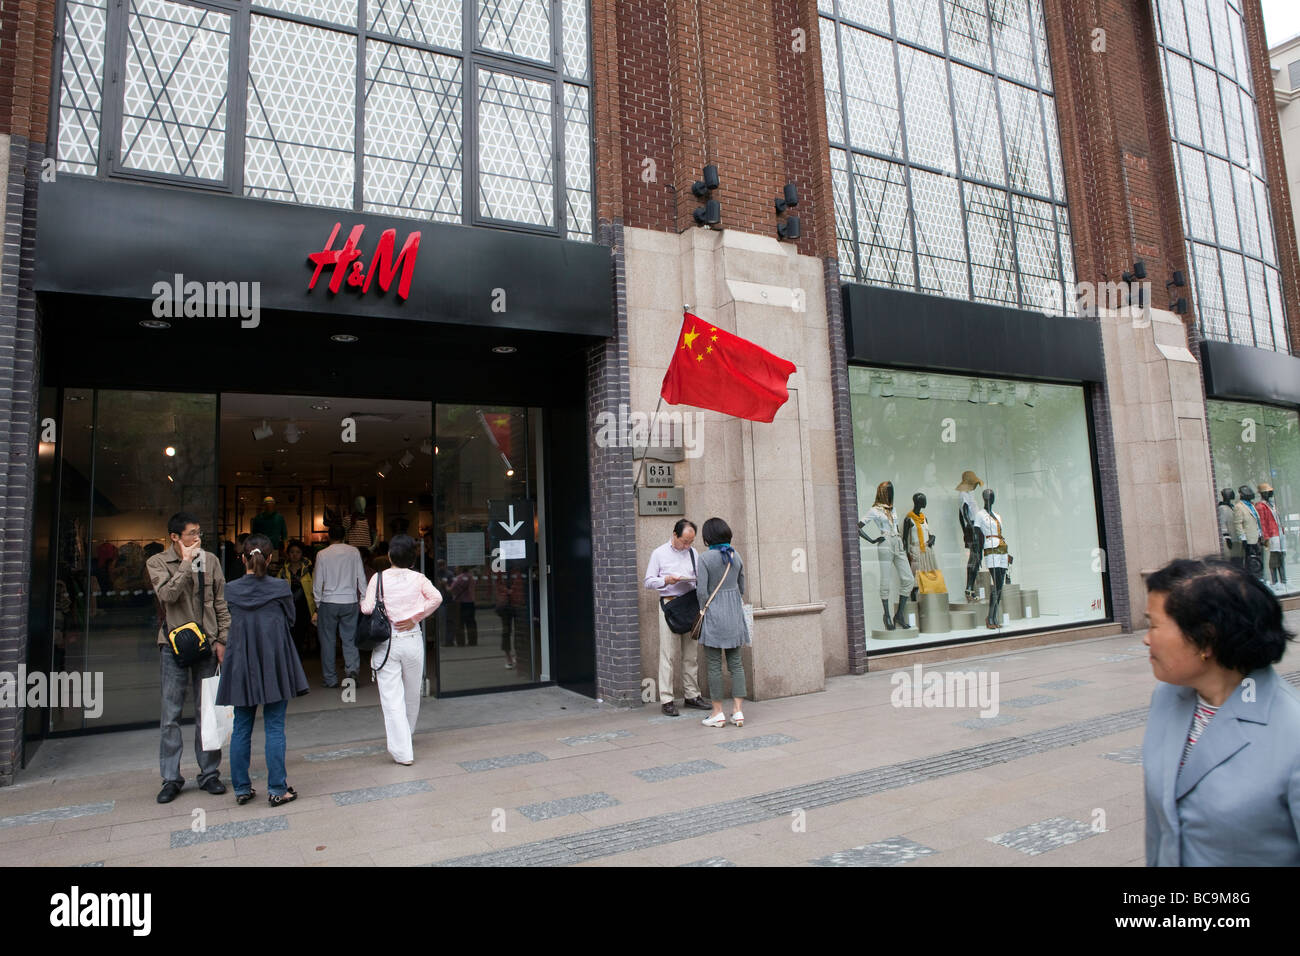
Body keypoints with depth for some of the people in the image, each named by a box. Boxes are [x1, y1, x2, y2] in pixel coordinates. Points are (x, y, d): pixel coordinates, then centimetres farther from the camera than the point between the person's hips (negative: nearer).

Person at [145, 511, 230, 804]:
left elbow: (221, 604, 7)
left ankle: (209, 773, 17)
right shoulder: (158, 563, 0)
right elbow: (167, 594, -19)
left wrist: (222, 640, 2)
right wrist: (186, 562, -16)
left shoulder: (210, 560, 4)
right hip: (174, 645, -1)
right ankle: (171, 778, 16)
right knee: (171, 715, 4)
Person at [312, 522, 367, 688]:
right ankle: (352, 669, -13)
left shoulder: (322, 554, -2)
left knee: (327, 641, 8)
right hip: (350, 601, 1)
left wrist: (318, 605, 10)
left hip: (328, 602, -1)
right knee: (350, 639, 7)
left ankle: (331, 679, 11)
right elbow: (361, 578, 3)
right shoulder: (354, 552, 2)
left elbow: (317, 582, 1)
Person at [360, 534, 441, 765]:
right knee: (412, 694, 20)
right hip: (412, 640, 2)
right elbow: (436, 598, -14)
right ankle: (406, 736, 39)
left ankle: (402, 752, -1)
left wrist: (362, 603, 11)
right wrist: (415, 617, -4)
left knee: (391, 698, 2)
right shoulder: (418, 578, -1)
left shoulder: (378, 578, -4)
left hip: (385, 643, -2)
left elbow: (367, 609, -11)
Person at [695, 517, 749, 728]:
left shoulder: (705, 558, -11)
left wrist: (703, 611, 2)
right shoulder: (736, 556, 4)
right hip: (735, 612, 5)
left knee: (714, 664, 3)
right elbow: (742, 588, 11)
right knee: (735, 662, 9)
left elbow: (702, 591, -13)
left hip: (714, 613, -5)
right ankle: (737, 711, 7)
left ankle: (718, 713, 9)